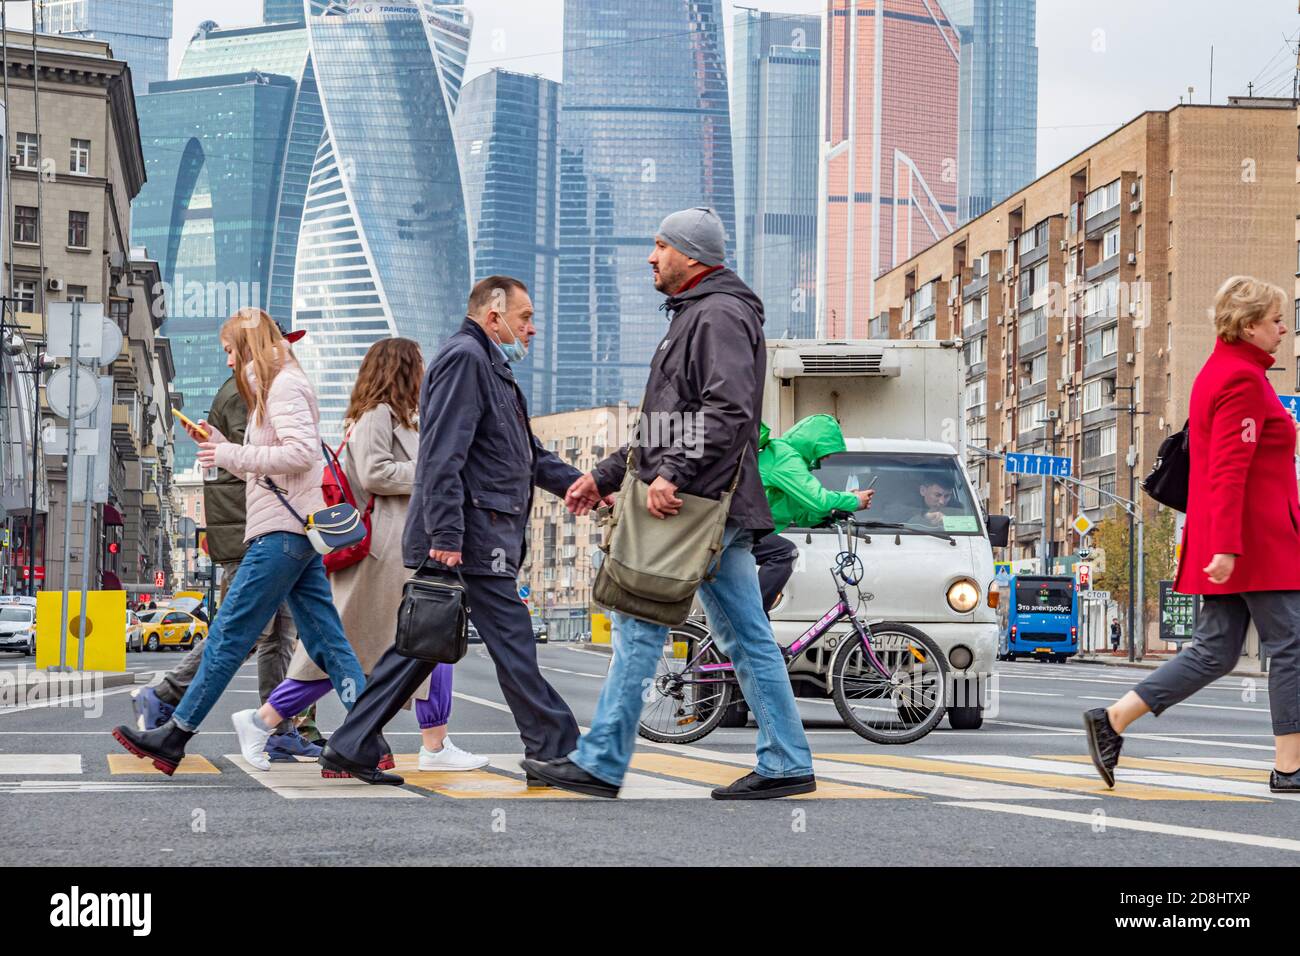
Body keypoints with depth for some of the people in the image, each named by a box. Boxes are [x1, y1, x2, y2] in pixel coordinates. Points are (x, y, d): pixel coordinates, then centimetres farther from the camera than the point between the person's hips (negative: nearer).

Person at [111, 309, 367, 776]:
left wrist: (231, 455, -15)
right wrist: (218, 444, 15)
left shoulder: (285, 385, -7)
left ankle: (174, 737, -4)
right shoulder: (273, 390, 24)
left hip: (284, 531, -10)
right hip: (294, 531, 10)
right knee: (326, 641, 3)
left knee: (229, 635, -7)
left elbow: (302, 452, -20)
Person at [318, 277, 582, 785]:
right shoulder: (464, 358, -10)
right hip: (471, 540, -11)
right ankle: (553, 752, 2)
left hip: (472, 539, 11)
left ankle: (349, 750, 11)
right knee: (513, 644, -4)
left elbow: (529, 455, 32)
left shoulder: (488, 365, 24)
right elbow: (442, 456, -20)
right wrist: (446, 535, -25)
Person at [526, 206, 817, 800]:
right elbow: (664, 428, 28)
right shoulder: (695, 316, 24)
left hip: (698, 504, -11)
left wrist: (673, 474, -28)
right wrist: (604, 477, 25)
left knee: (639, 623, -7)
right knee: (746, 638, 9)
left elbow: (728, 411, -23)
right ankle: (786, 765, 11)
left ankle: (600, 762, -4)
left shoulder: (719, 314, -9)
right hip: (716, 506, 11)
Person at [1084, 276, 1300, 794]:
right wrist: (1226, 545, -26)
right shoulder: (1243, 378, -13)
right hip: (1256, 538, -10)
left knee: (1215, 652, 8)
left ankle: (1112, 719, 4)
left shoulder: (1218, 372, 19)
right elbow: (1230, 469, -21)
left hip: (1229, 539, 10)